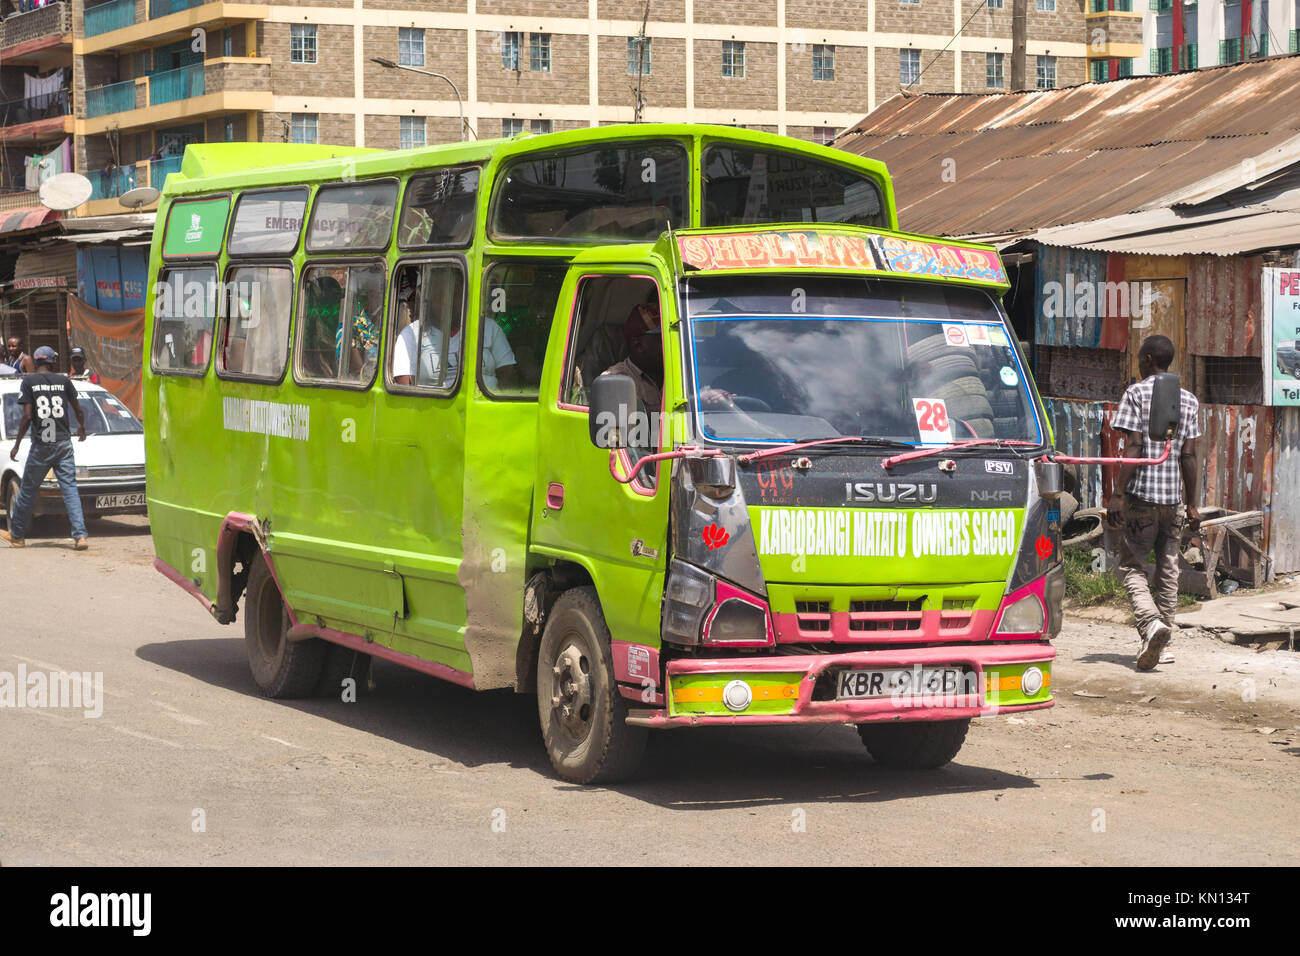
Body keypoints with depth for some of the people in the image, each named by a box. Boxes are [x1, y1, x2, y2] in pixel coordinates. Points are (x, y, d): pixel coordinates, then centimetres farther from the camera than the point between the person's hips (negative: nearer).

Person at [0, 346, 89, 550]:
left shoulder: (28, 381, -3)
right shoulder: (64, 381, 4)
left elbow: (27, 416, -9)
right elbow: (78, 410, 11)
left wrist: (17, 445, -1)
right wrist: (82, 428, 33)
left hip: (41, 445, -2)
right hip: (64, 443, 2)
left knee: (28, 491, 11)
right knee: (70, 489, 1)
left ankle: (17, 534, 22)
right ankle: (80, 535, -10)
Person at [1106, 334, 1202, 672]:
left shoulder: (1136, 394, -6)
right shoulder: (1188, 400, 8)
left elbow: (1132, 448, -12)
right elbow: (1189, 455, 6)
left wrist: (1118, 495, -12)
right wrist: (1191, 503, 11)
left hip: (1142, 494, -4)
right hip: (1174, 496, 4)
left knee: (1132, 566, 1)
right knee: (1168, 568, 10)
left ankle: (1152, 623, -22)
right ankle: (1163, 643, 11)